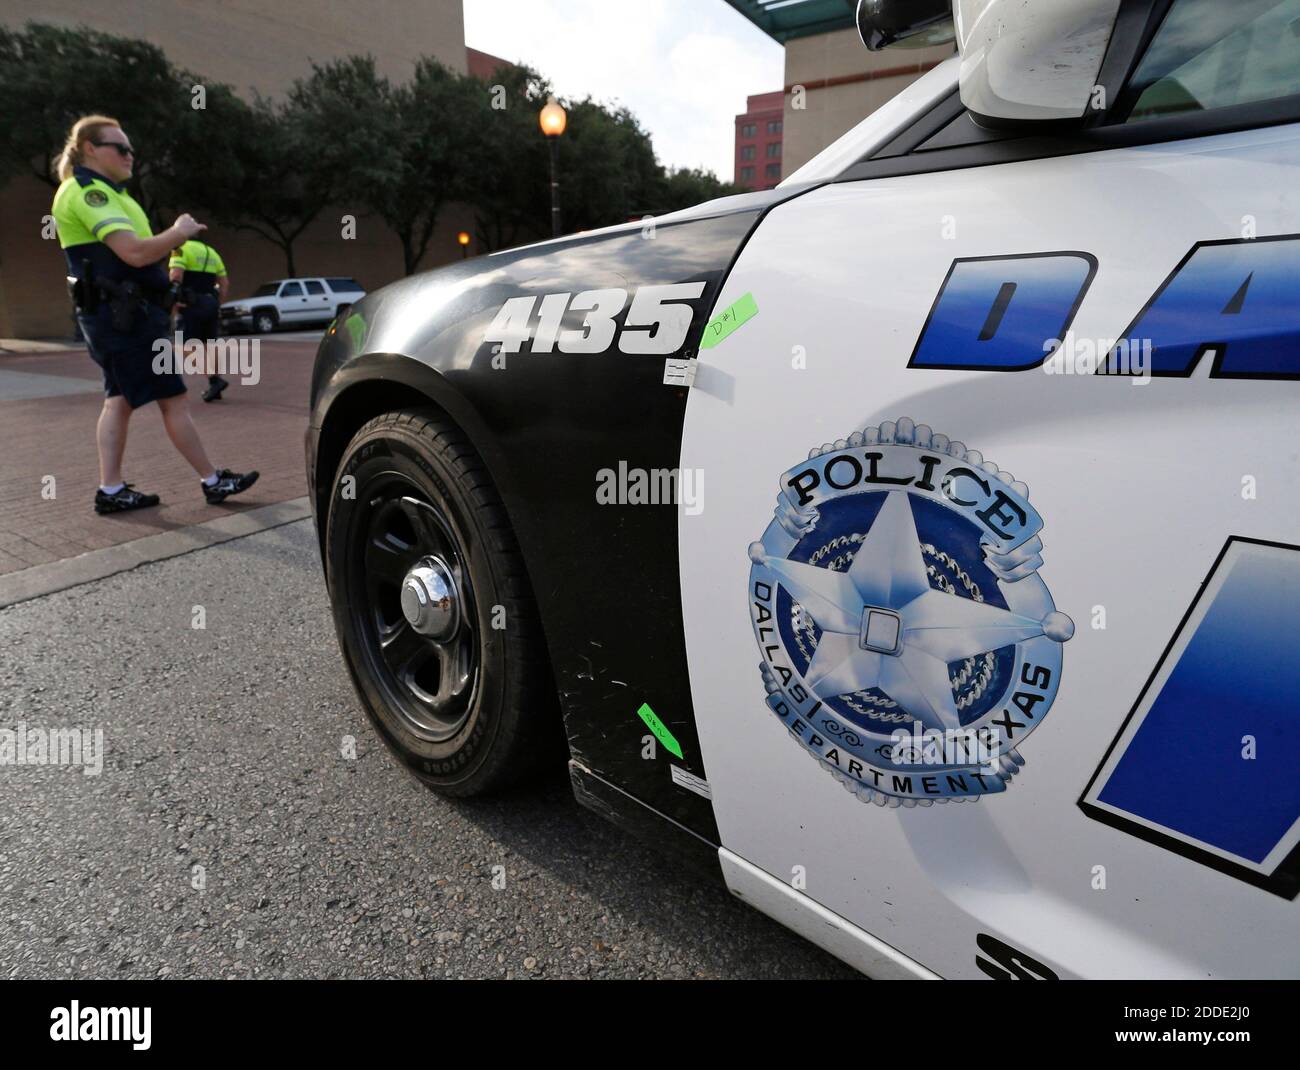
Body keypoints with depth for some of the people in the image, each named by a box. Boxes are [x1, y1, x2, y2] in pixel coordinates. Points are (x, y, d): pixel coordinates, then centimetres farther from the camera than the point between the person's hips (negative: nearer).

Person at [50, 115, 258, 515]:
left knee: (119, 400, 8)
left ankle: (111, 490, 9)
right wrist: (179, 231, -9)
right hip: (123, 314, -10)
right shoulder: (88, 192, -12)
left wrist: (174, 236, 6)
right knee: (174, 399, -7)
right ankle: (213, 481, -2)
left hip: (118, 313, 10)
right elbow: (134, 252, -23)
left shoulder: (104, 192, 21)